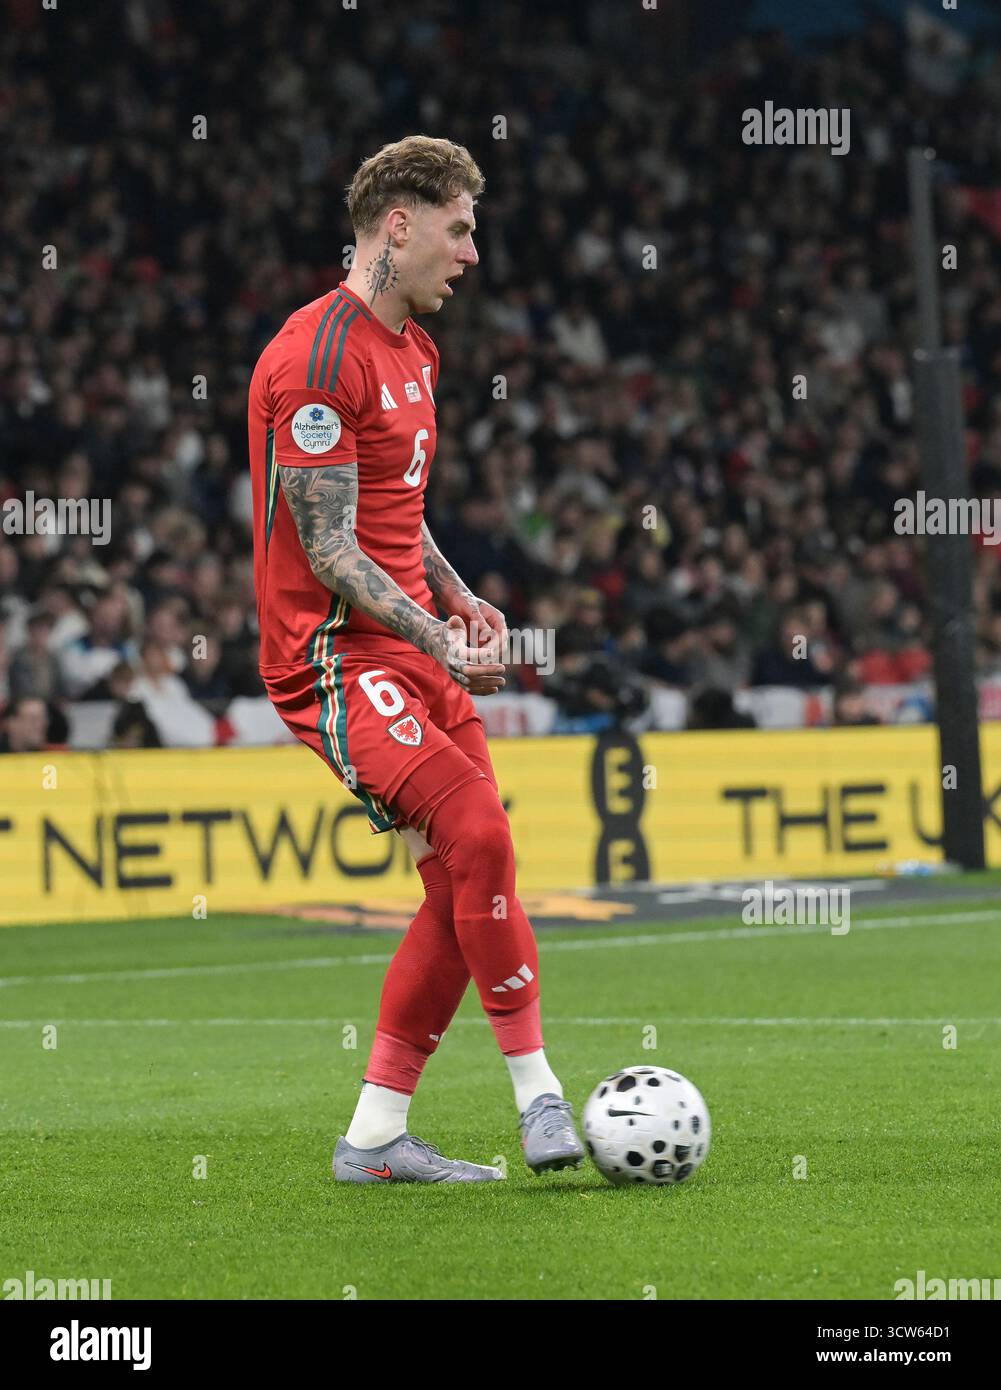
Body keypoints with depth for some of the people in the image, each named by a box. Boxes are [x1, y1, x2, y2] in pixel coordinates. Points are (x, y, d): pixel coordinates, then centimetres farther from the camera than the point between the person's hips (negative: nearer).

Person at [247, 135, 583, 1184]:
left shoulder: (413, 349, 17)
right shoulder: (315, 357, -14)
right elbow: (328, 550, -17)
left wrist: (457, 601, 11)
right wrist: (436, 639, -22)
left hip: (414, 648, 10)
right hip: (333, 654, -10)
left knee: (465, 884, 3)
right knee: (478, 831, -24)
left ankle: (375, 1137, 8)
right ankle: (538, 1094, -18)